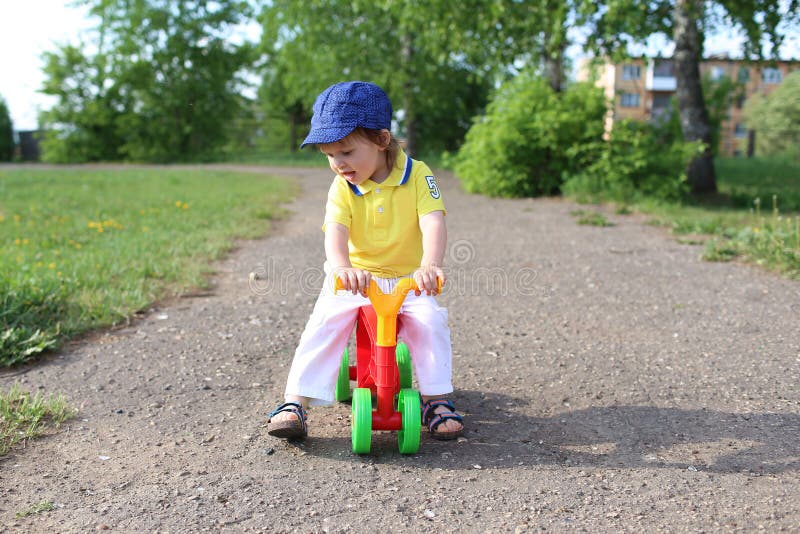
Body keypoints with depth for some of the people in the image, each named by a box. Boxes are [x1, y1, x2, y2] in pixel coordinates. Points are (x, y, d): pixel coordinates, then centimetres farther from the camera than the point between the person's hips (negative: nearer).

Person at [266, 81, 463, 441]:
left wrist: (430, 265, -45)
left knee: (431, 320, -24)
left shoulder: (417, 175, -11)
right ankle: (294, 403, -16)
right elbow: (335, 231, -24)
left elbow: (434, 223, -25)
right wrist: (341, 266, -47)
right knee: (326, 322, -21)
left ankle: (436, 400, -8)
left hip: (408, 280, -1)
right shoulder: (342, 188, -7)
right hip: (356, 278, 1)